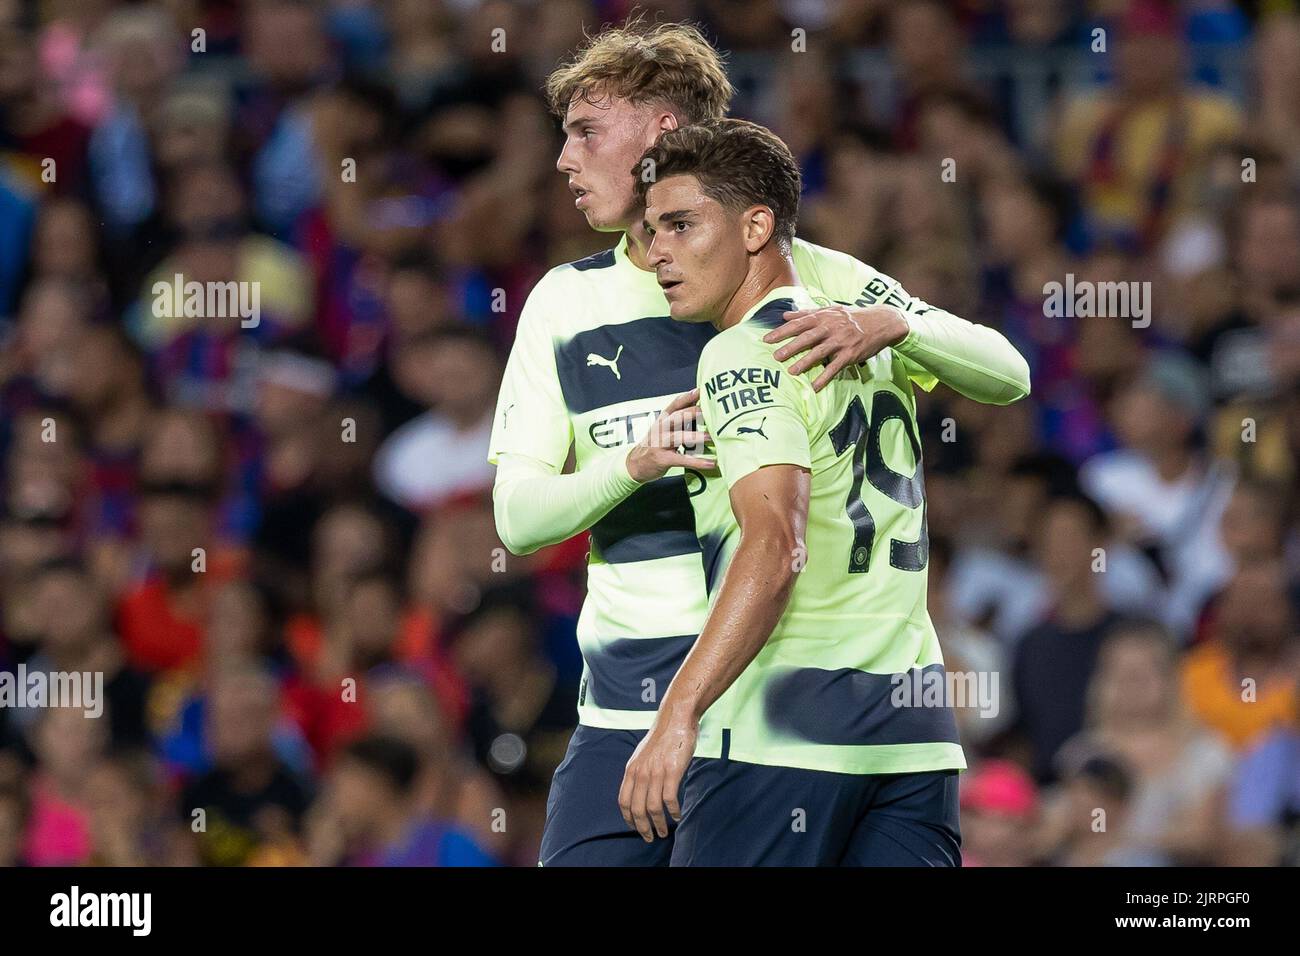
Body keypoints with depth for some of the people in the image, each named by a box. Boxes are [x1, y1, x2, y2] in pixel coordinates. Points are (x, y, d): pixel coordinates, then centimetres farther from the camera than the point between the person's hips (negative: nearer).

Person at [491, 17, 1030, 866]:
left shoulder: (809, 279, 2)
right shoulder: (564, 302, 12)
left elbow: (1008, 376, -2)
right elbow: (518, 519, 5)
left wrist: (887, 324, -22)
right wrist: (637, 464, -15)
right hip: (624, 706, 3)